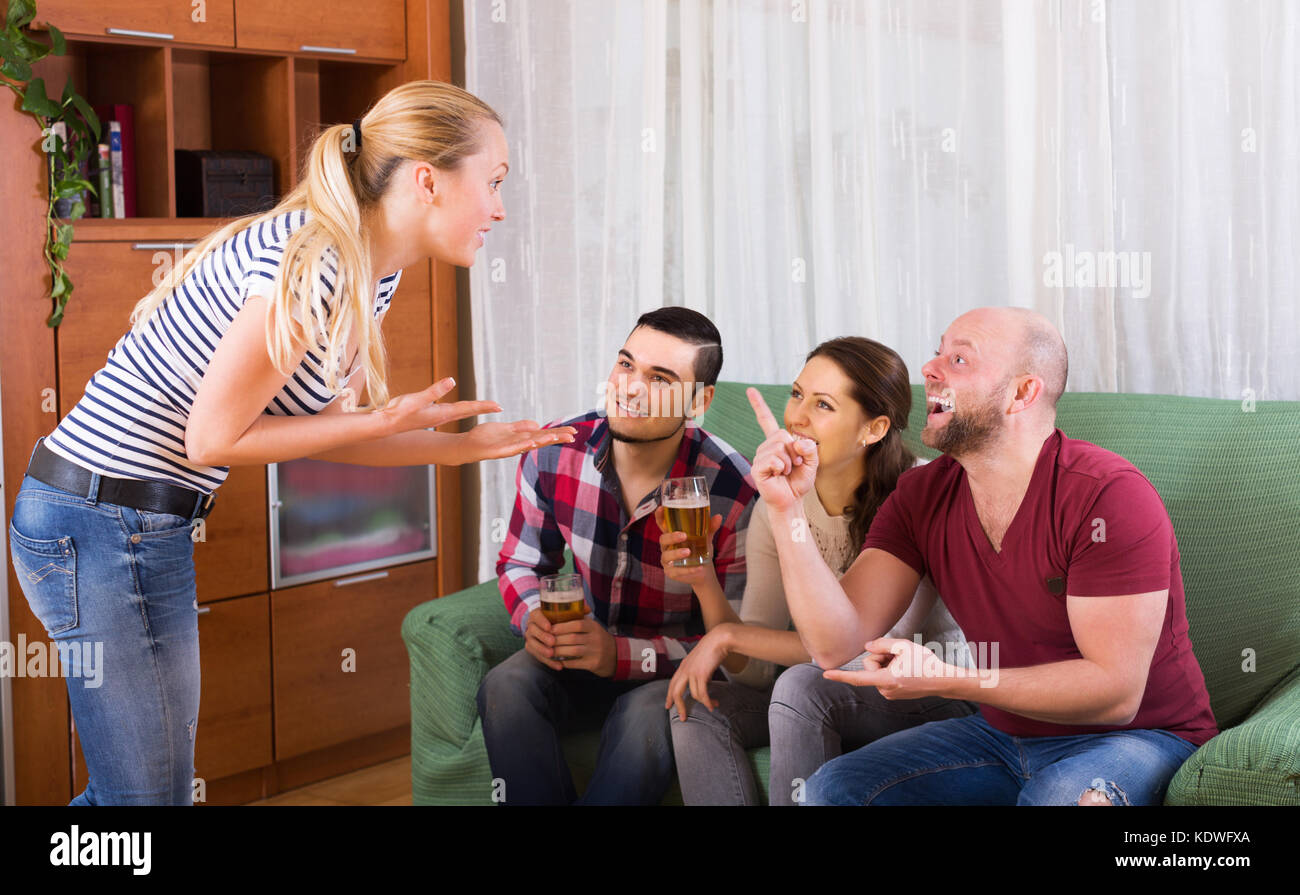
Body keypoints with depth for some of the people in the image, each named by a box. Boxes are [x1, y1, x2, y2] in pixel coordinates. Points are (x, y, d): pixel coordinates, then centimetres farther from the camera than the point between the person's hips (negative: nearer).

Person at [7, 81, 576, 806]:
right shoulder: (315, 261, -23)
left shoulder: (371, 276, 7)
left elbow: (315, 428, 11)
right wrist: (386, 421, -12)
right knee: (152, 793, 1)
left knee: (131, 786, 19)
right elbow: (212, 439, -20)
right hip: (105, 522, -10)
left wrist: (467, 444, 7)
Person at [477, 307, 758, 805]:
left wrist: (622, 656, -28)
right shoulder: (553, 453, -9)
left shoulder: (733, 494, -22)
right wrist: (534, 618, -15)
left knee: (648, 714, -36)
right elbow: (520, 563, 9)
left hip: (672, 667, -3)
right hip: (586, 647, 4)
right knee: (506, 687, -27)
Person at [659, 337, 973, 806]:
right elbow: (754, 672, -3)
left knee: (801, 686, -31)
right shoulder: (776, 505, -2)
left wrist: (730, 636, -23)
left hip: (930, 702, -5)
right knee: (697, 706, -16)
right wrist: (706, 586, -21)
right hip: (835, 698, 5)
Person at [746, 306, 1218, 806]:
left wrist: (946, 680, -29)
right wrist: (787, 510, -20)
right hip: (1003, 736, 6)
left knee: (1060, 797, -38)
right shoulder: (922, 496, -1)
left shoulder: (1110, 496, -20)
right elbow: (835, 644, -10)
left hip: (1136, 736, -5)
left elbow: (1115, 692, -23)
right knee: (832, 787, -10)